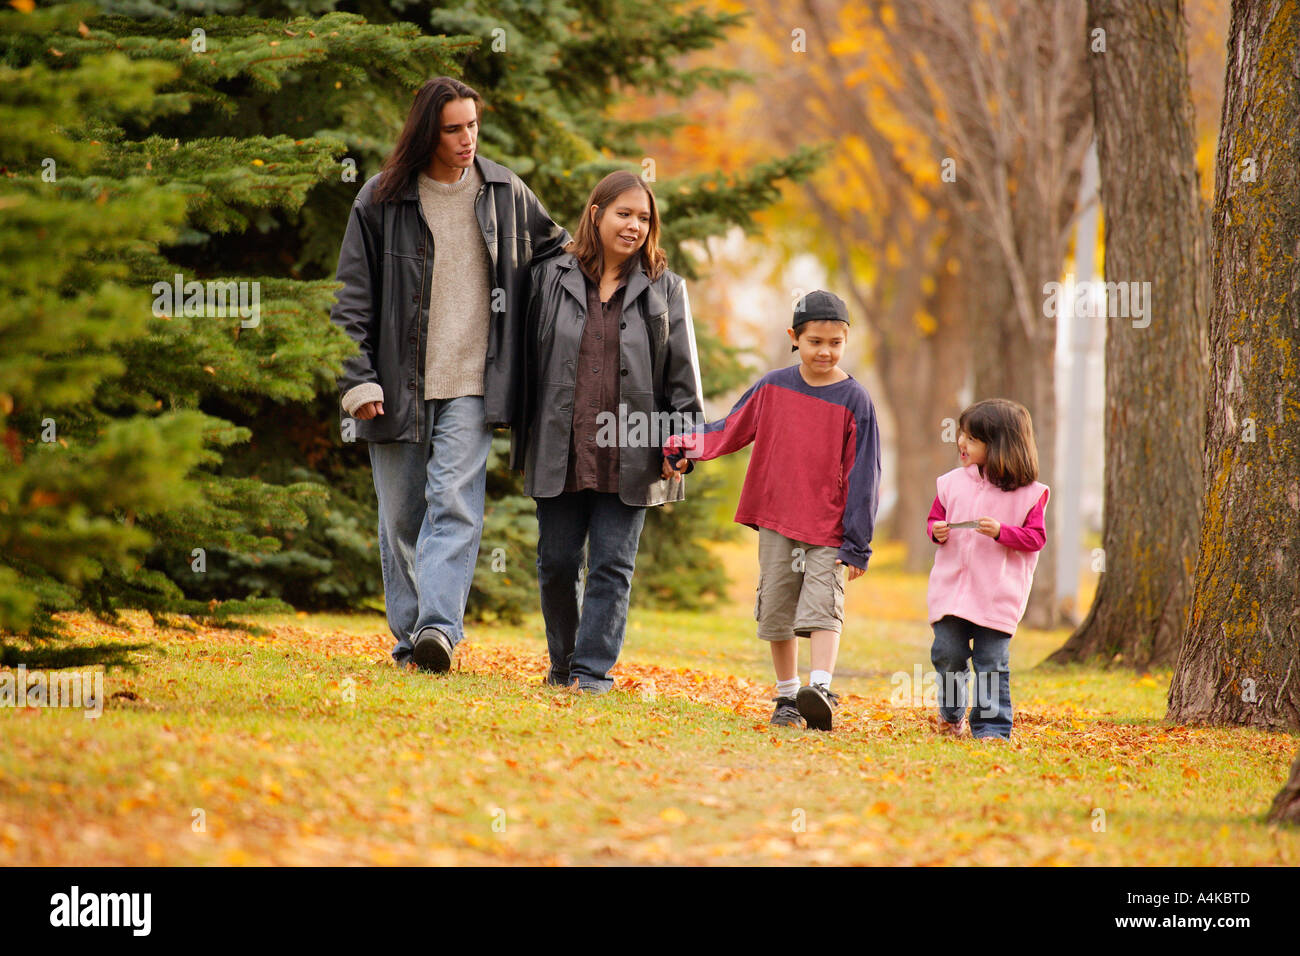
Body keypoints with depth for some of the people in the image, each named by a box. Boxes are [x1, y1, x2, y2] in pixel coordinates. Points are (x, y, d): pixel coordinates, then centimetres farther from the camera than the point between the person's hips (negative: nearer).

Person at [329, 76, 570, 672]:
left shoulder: (506, 192, 6)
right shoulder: (381, 199, 0)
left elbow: (552, 250, 25)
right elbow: (353, 296, 1)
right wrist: (358, 378, -6)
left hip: (471, 382, 0)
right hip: (399, 382, 0)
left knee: (455, 504, -15)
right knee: (401, 514, 6)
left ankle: (439, 626, -24)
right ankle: (408, 635, 15)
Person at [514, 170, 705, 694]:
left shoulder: (664, 289, 7)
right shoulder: (551, 277, 6)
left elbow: (683, 372, 7)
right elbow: (528, 358, 9)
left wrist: (681, 439, -2)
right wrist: (522, 439, 7)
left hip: (629, 455, -1)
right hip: (560, 451, 1)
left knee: (612, 567, -2)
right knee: (557, 562, 7)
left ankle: (594, 669, 2)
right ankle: (563, 664, 22)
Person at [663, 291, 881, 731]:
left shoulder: (854, 401, -5)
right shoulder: (773, 387, 3)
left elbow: (862, 475, -4)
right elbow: (733, 428, 18)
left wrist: (856, 542, -6)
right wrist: (687, 446, 12)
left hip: (828, 529, -3)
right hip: (776, 522, 3)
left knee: (823, 608, -16)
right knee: (778, 612, 7)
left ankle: (821, 689, -23)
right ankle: (787, 698, 16)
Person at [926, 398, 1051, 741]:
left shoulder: (1028, 493, -3)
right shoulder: (953, 483, 9)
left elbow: (1035, 538, -5)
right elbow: (935, 518, 19)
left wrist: (1001, 531, -19)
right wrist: (937, 531, -4)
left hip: (997, 594, -3)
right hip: (951, 587, 3)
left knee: (992, 662, -4)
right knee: (947, 654, 2)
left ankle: (991, 726, 3)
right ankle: (951, 713, 25)